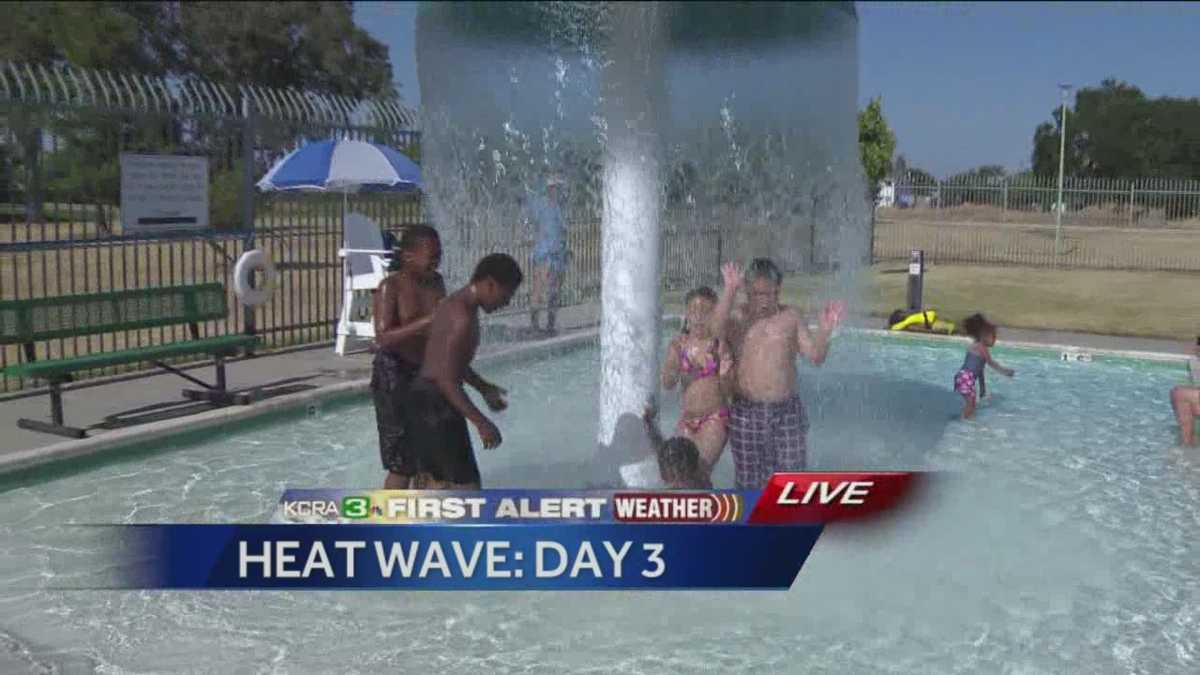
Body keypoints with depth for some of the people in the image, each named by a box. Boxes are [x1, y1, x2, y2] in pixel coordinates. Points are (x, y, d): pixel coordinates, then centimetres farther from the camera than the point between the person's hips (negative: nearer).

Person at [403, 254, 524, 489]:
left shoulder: (456, 304, 12)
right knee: (465, 485, -2)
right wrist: (481, 422, -22)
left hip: (423, 399, 10)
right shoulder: (463, 317, -20)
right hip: (437, 405, -10)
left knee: (434, 481, 17)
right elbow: (447, 380, -24)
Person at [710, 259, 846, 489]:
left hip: (787, 411, 1)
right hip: (746, 411, -1)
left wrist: (825, 330, -15)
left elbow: (815, 357, 2)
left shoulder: (791, 317, 6)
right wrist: (729, 290, -31)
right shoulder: (737, 316, 1)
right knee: (750, 483, 7)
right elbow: (717, 330, -23)